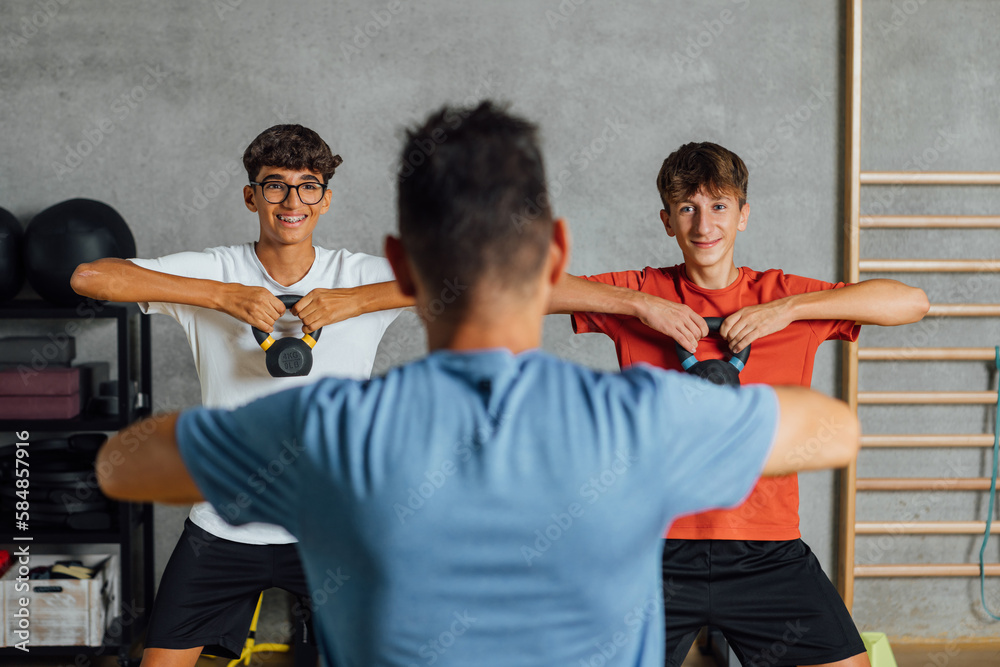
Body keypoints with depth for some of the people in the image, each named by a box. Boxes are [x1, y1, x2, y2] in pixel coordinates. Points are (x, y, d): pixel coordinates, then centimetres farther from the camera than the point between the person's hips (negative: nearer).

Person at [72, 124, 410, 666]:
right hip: (223, 526, 0)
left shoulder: (360, 277, -5)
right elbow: (88, 276, -16)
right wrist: (223, 297, -22)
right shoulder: (215, 272, -5)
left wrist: (356, 302, -24)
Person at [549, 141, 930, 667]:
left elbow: (911, 302, -1)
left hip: (768, 554, 1)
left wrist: (786, 309, -9)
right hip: (659, 549, -1)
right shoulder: (643, 293, 5)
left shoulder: (782, 296, 7)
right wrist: (639, 305, -11)